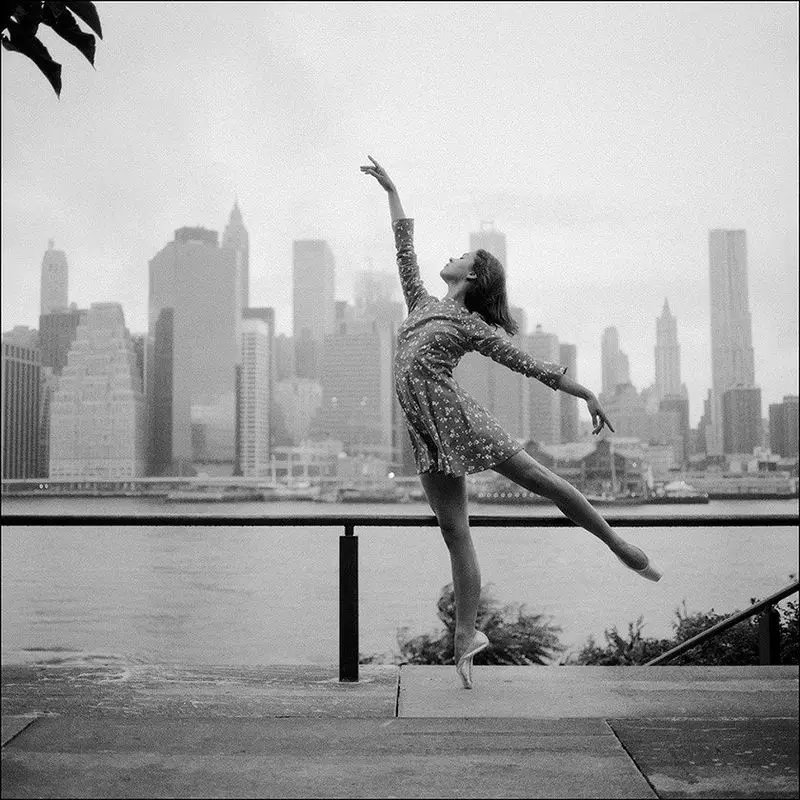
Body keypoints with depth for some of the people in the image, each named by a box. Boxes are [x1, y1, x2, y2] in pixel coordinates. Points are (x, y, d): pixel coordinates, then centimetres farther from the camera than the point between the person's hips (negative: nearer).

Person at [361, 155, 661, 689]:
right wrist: (391, 190, 32)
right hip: (428, 434, 5)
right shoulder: (422, 304, 19)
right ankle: (467, 635, 7)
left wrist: (588, 394, -3)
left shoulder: (473, 326, 2)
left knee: (539, 479, -3)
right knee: (455, 532, 4)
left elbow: (532, 365, 0)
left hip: (456, 418, -5)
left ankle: (617, 544, 15)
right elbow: (405, 248, 26)